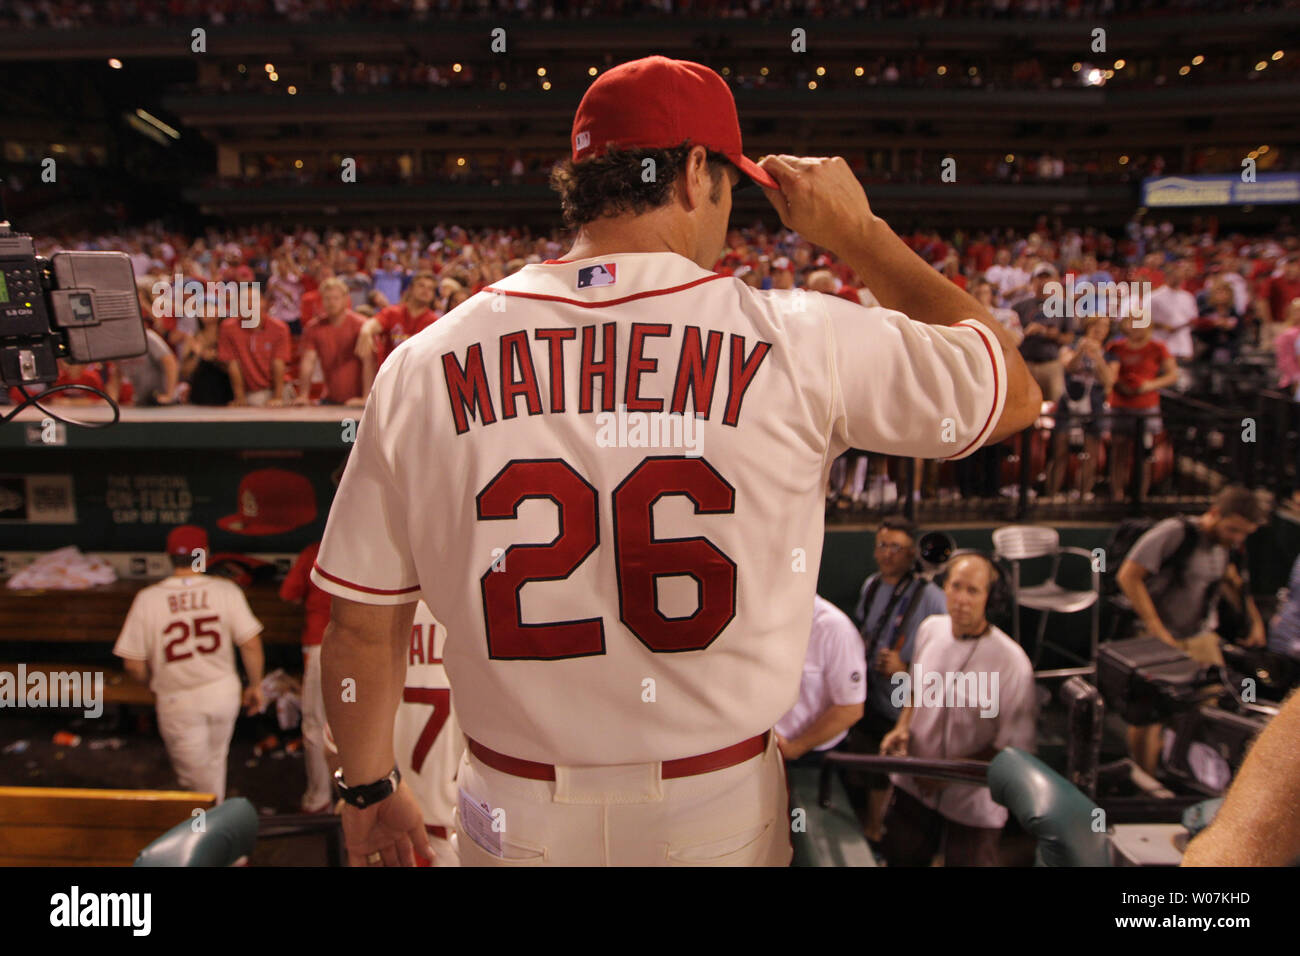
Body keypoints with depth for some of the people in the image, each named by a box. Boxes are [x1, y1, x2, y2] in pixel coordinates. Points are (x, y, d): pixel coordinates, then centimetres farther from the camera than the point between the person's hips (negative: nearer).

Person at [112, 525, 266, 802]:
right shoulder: (226, 590, -9)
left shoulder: (147, 599, -10)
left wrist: (156, 684, 14)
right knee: (215, 761, 24)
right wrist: (255, 685, 4)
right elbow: (251, 644, -11)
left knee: (197, 776, 12)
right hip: (224, 692, 2)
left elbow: (133, 664, -7)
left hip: (177, 701, -2)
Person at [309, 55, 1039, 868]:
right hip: (719, 810, -1)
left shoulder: (423, 364, -9)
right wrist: (857, 231, 6)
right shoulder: (798, 344, -15)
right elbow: (1015, 390, 1)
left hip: (516, 821, 2)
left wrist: (370, 787, 15)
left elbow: (361, 626, -3)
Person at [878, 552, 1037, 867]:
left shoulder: (1011, 661, -22)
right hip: (913, 786, 5)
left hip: (971, 803, -5)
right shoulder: (930, 628, -4)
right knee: (899, 857, 20)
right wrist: (902, 728, -3)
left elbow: (1016, 746, -16)